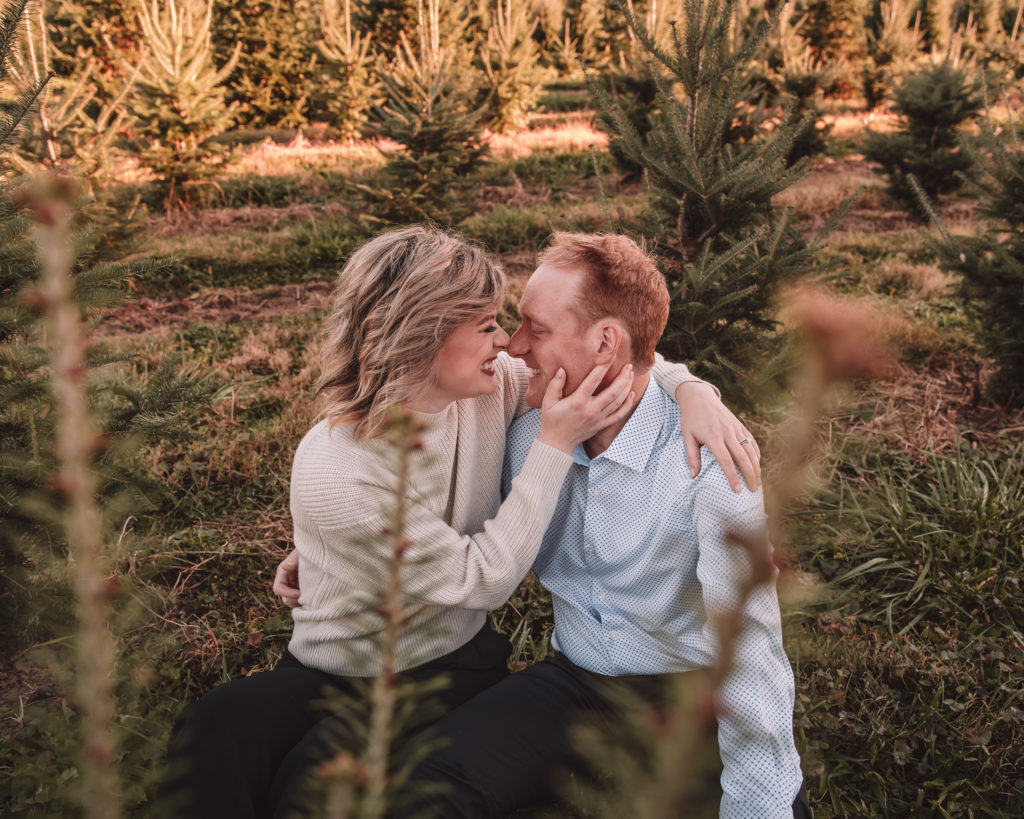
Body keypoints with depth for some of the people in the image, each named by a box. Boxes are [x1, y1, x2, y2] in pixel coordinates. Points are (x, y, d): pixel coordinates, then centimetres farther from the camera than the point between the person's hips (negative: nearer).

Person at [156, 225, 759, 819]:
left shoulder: (488, 390, -10)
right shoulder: (332, 473, -24)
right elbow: (482, 579, -20)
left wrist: (690, 388, -19)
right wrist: (555, 446, -23)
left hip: (454, 665, 2)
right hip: (334, 674, -2)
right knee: (219, 730, -33)